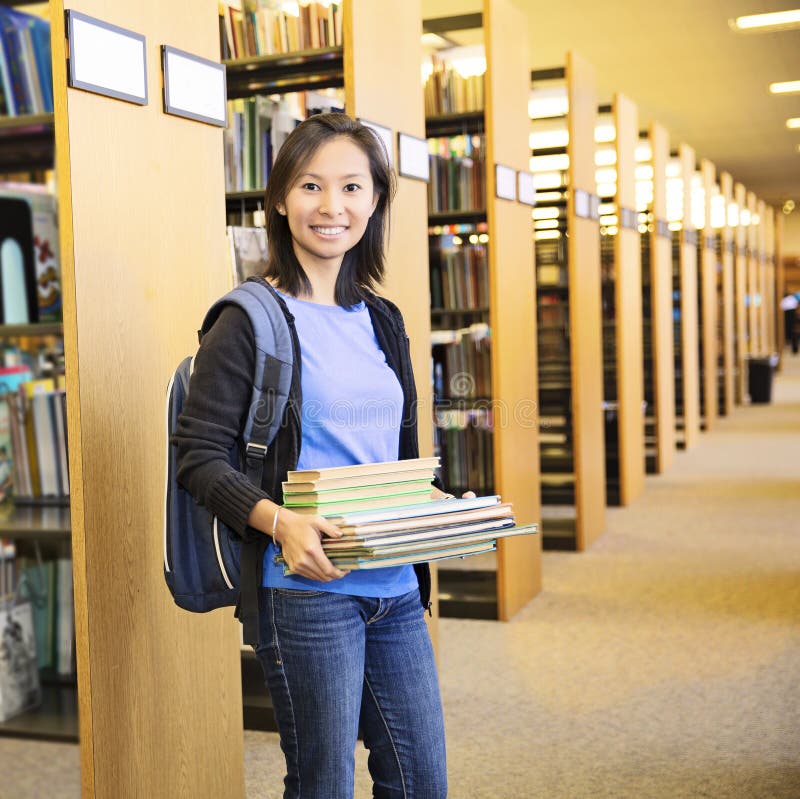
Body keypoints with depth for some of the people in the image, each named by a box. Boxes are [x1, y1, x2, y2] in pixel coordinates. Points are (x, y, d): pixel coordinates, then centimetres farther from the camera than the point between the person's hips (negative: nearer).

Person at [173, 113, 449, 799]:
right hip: (308, 588, -6)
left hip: (395, 588, 7)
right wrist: (279, 521, -25)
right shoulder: (249, 322, -7)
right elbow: (198, 455, -11)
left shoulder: (382, 320, 14)